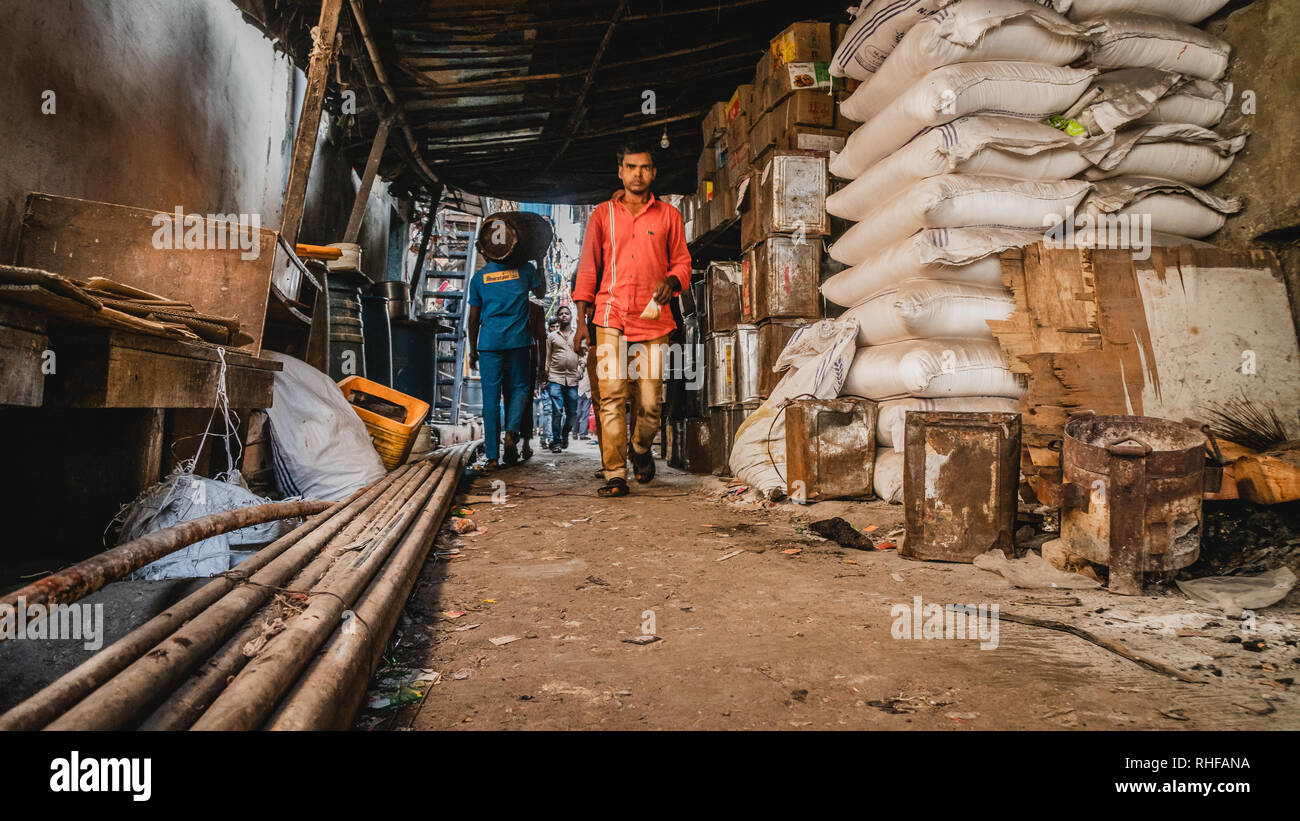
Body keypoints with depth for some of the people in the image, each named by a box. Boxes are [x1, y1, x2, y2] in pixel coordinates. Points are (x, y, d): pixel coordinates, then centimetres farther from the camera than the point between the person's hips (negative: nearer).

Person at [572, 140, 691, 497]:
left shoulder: (668, 215, 12)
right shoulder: (603, 214, 12)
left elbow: (682, 261, 16)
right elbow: (588, 267, 11)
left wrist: (672, 282, -8)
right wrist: (581, 319, 3)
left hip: (653, 319, 0)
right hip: (611, 317, 0)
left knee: (651, 401, 0)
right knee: (611, 396, -9)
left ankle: (641, 449, 31)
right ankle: (615, 475, -5)